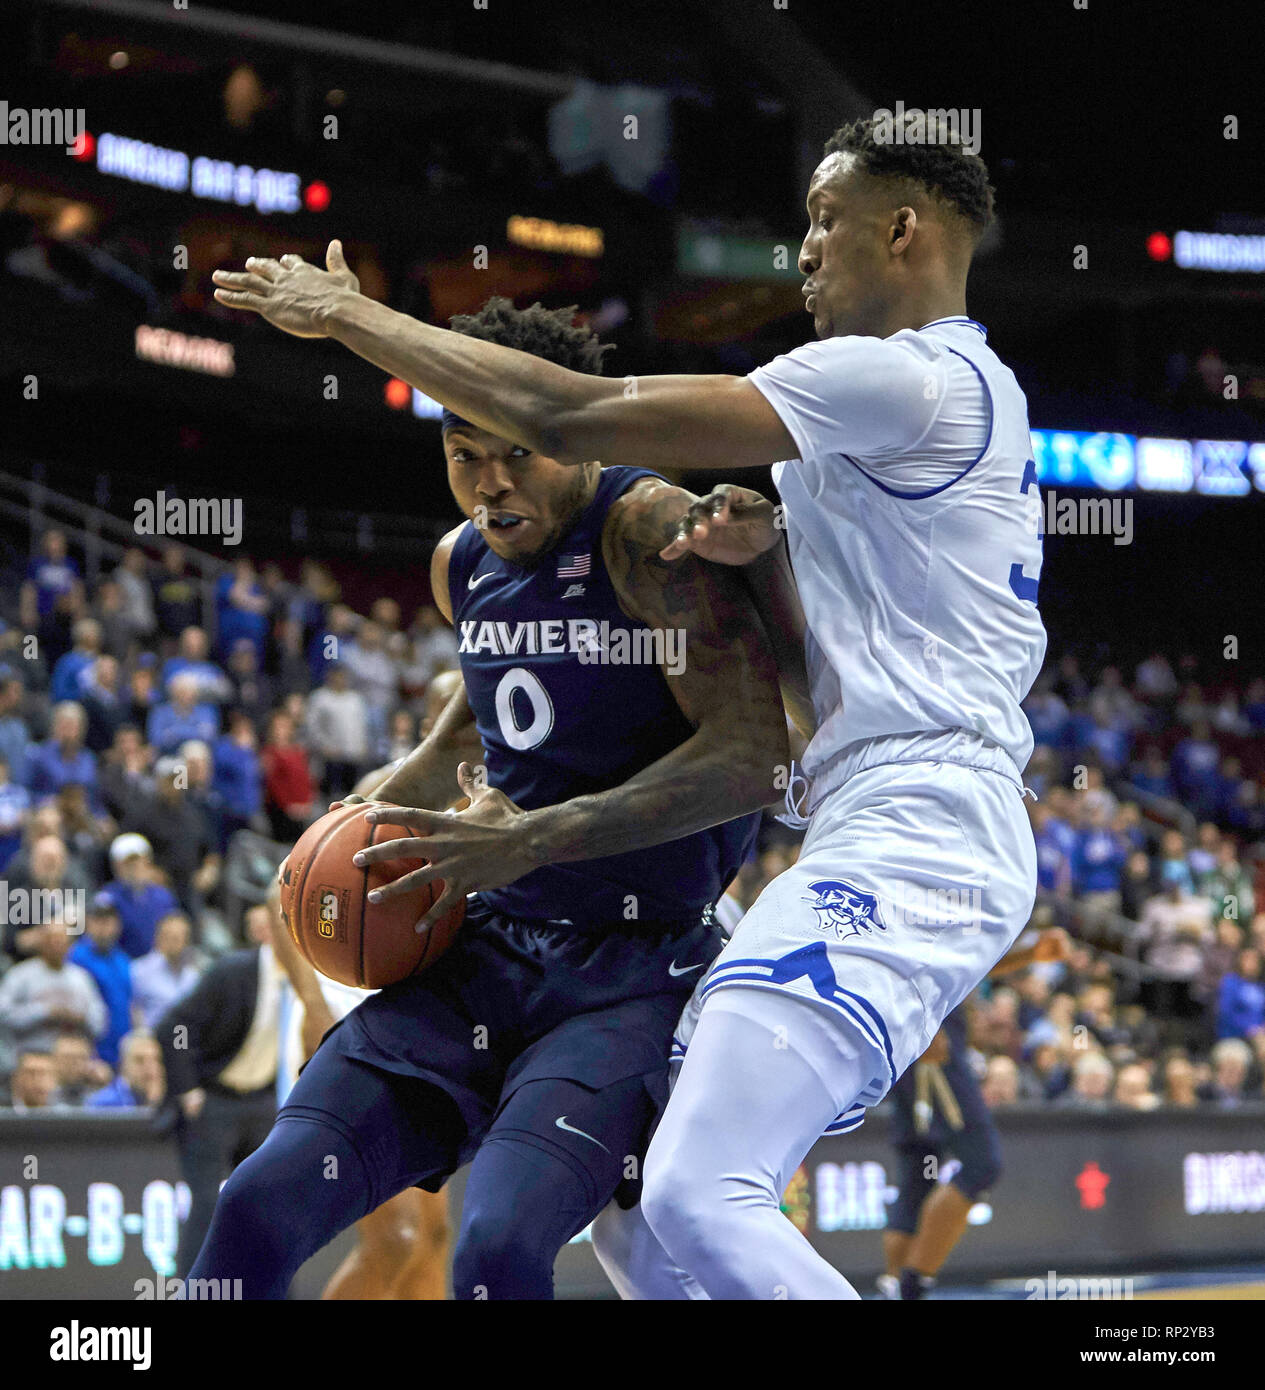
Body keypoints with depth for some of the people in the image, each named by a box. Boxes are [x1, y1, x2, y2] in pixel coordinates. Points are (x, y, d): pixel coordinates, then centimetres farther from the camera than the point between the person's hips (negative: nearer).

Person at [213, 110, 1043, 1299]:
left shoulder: (910, 378, -10)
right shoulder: (960, 396, 25)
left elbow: (573, 419, -13)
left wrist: (349, 317, -3)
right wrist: (764, 555, 6)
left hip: (903, 838, -11)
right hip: (917, 834, 11)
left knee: (698, 1193, -23)